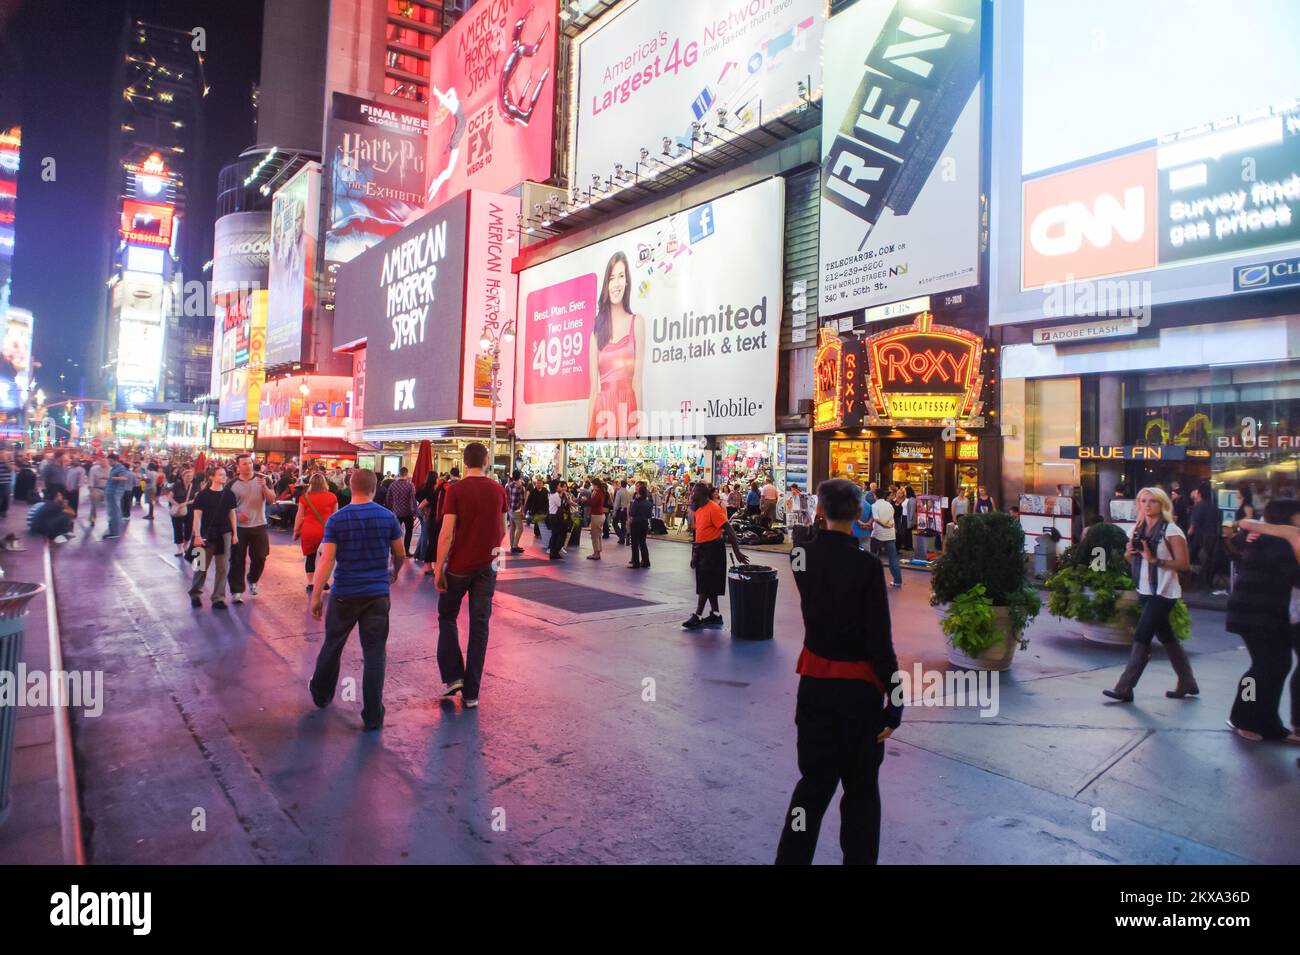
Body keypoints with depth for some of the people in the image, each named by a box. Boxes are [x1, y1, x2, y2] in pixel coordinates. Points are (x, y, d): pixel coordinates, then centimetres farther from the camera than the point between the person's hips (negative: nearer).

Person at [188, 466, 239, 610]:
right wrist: (197, 535, -12)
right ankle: (195, 594, 26)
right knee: (202, 567, 6)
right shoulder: (203, 495, -4)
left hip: (225, 535, 3)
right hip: (207, 535, -2)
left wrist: (235, 534, 8)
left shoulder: (229, 494, 4)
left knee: (222, 568, 3)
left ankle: (218, 598, 11)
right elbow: (197, 516, -5)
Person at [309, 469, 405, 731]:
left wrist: (316, 595, -5)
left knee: (332, 645, 20)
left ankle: (321, 695, 42)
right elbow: (400, 554, 6)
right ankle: (372, 717, 4)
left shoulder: (336, 520, -6)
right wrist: (395, 572, 27)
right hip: (378, 594, 0)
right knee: (375, 653, 3)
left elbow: (326, 560, -11)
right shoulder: (388, 517, -3)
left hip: (344, 594, 0)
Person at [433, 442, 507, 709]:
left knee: (447, 617, 17)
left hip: (459, 566, -2)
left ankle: (453, 677, 7)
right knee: (479, 626, 6)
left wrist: (439, 570, -7)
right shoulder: (498, 490, 1)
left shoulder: (456, 491, -9)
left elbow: (446, 534, -13)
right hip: (486, 566, 3)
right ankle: (471, 693, 9)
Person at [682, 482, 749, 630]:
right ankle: (715, 615, 22)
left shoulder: (713, 508, -16)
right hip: (702, 550, 9)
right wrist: (694, 555, 19)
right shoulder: (699, 510, 11)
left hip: (713, 549, -9)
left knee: (705, 584, -3)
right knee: (709, 584, 13)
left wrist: (737, 553, -20)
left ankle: (697, 617, 2)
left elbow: (729, 531, -18)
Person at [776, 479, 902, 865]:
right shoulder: (866, 565, -17)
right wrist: (895, 701, -9)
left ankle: (792, 857, 22)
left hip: (814, 681, 4)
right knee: (861, 789, 15)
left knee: (815, 780, 17)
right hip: (859, 688, -4)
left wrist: (822, 525, 8)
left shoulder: (802, 557, -6)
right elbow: (879, 641, -16)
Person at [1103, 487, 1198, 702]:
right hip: (1145, 591, 7)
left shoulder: (1171, 530, -11)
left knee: (1141, 636, -11)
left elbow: (1184, 565, -14)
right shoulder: (1138, 529, 9)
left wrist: (1155, 560, -24)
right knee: (1166, 637, 16)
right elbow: (1131, 556, 20)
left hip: (1163, 593, -7)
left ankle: (1124, 688, -10)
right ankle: (1187, 683, 30)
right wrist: (1129, 552, -3)